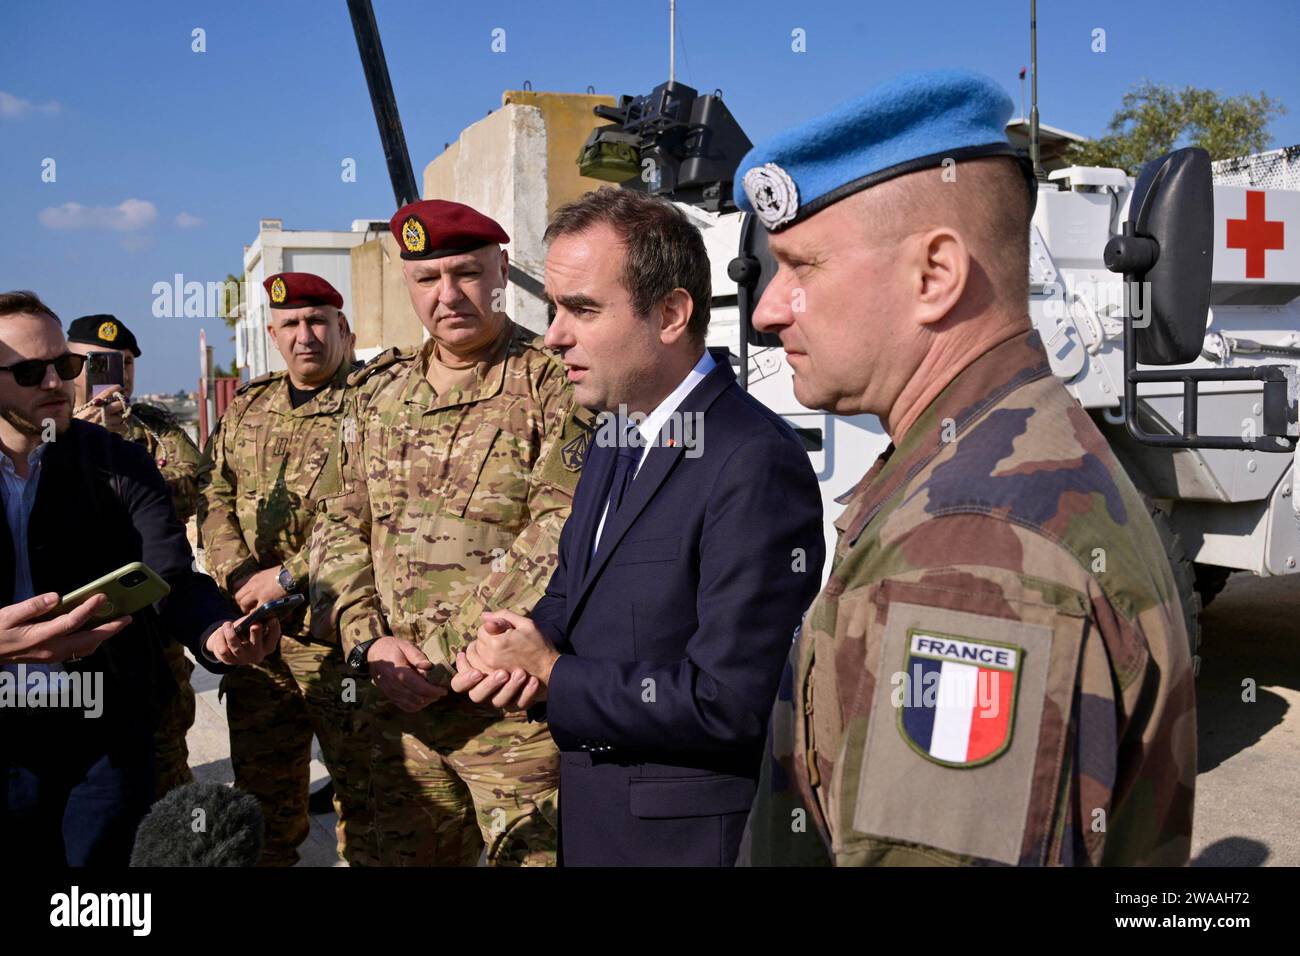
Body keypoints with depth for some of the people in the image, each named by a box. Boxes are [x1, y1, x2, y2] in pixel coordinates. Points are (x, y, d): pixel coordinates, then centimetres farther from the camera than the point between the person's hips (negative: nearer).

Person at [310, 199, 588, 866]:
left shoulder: (558, 383, -7)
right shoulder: (378, 391, 12)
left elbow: (556, 545, -16)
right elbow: (340, 530, 13)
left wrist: (440, 658, -15)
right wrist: (370, 643, -3)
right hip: (398, 705, 6)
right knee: (407, 854, 18)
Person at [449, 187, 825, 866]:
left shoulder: (756, 464, -24)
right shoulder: (615, 440, 5)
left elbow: (728, 702, -26)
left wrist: (553, 676, -16)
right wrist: (503, 651, -8)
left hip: (691, 833, -8)